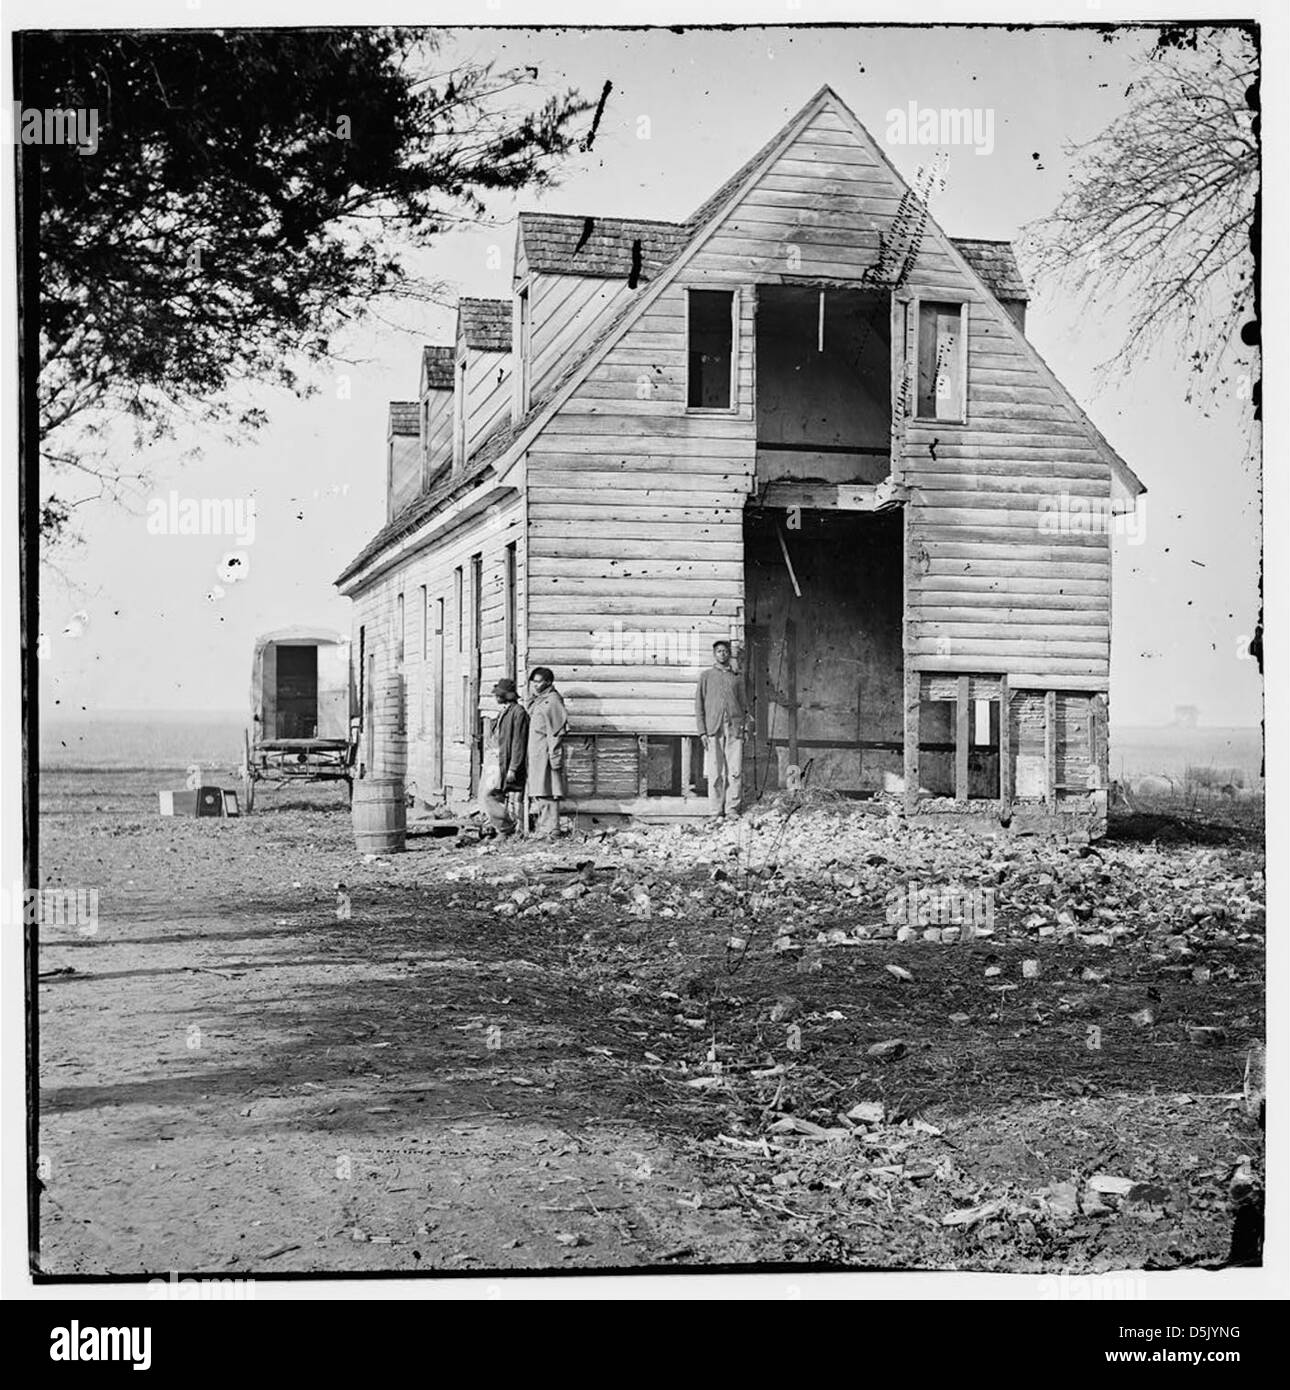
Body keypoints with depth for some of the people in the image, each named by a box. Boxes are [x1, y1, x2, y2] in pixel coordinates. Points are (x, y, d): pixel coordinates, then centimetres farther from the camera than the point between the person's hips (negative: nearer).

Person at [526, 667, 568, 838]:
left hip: (546, 753, -10)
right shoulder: (536, 702, 18)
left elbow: (558, 730, -15)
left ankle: (551, 830, -8)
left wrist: (554, 756, -20)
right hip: (535, 753, 10)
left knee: (547, 792, -10)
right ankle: (543, 827, 19)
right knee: (538, 793, 13)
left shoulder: (553, 700, -10)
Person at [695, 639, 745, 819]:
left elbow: (742, 703, 17)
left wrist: (743, 727, 6)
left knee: (736, 771, -5)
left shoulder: (737, 677, 16)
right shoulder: (706, 676, 11)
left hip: (734, 728, 1)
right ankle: (716, 812, 3)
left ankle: (732, 809, 1)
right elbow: (699, 705, 7)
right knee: (715, 773, -2)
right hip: (713, 730, -1)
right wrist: (702, 731, -2)